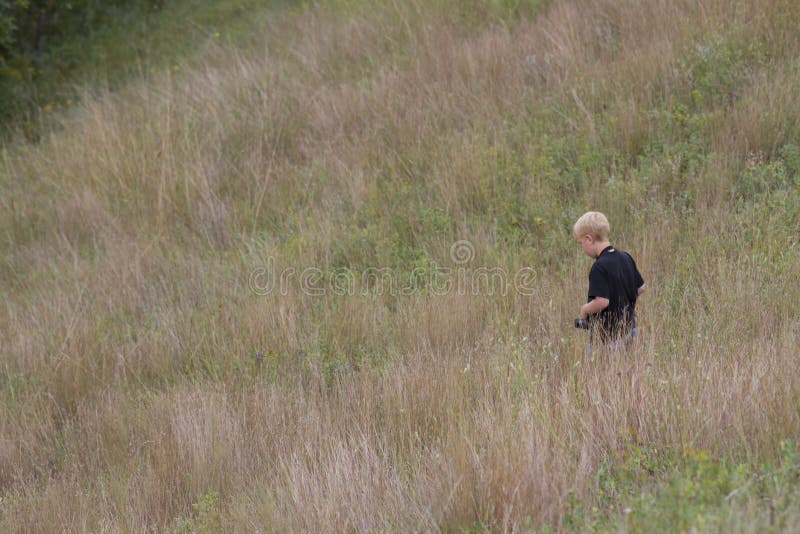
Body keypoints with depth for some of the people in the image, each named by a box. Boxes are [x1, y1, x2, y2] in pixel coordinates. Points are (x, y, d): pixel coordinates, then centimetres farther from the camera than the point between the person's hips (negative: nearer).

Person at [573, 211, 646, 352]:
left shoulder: (599, 267, -20)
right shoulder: (626, 258, 5)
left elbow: (602, 301, -28)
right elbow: (641, 288, 14)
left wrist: (585, 309, -10)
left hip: (606, 335, -8)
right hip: (628, 328, 8)